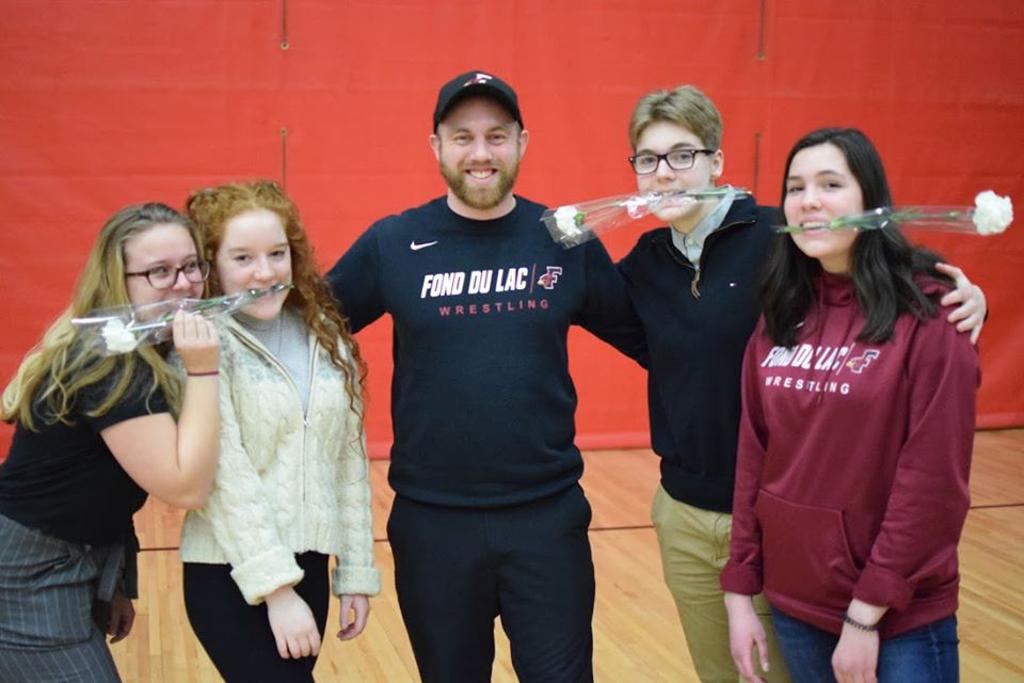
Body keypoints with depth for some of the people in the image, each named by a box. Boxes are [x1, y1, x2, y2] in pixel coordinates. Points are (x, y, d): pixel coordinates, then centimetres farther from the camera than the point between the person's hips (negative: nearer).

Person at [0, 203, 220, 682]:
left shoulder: (144, 352, 4)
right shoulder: (108, 363, -24)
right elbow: (186, 487, -25)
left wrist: (115, 583, 15)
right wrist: (203, 371, -27)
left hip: (72, 569, 9)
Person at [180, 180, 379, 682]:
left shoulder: (326, 336, 6)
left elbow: (349, 460, 8)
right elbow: (225, 475, -17)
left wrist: (357, 571, 7)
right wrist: (275, 587, -20)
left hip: (309, 567, 5)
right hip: (232, 576, -5)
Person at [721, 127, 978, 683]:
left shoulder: (927, 314, -12)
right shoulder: (780, 316, 3)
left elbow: (934, 479, -15)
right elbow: (753, 457, 4)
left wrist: (866, 612, -15)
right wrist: (740, 590, 2)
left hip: (899, 617, -5)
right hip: (794, 603, 5)